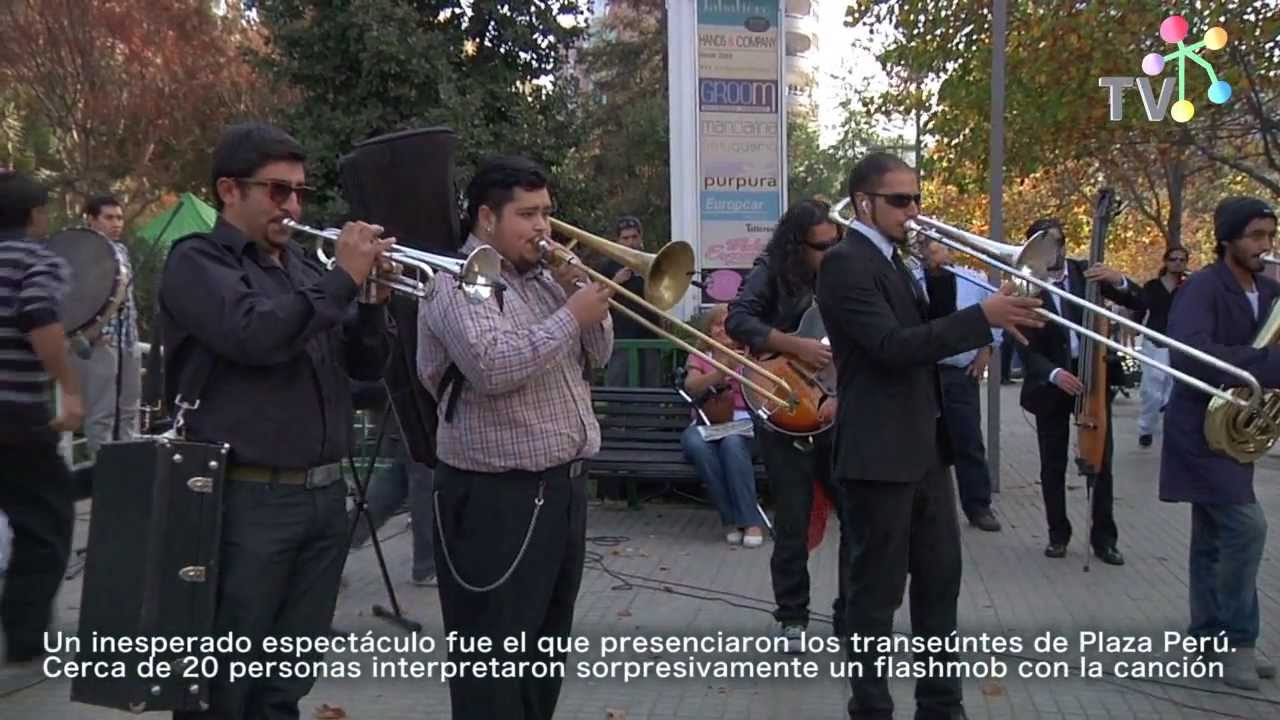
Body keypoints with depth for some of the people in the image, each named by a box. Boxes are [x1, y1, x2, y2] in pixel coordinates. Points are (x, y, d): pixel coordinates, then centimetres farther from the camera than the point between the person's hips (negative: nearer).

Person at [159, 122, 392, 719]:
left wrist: (372, 303, -3)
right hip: (247, 499, -6)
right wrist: (343, 278, -17)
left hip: (325, 495, 7)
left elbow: (365, 365, 14)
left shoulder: (302, 267, 17)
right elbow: (256, 335, -23)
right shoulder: (196, 262, -4)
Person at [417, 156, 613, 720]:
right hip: (497, 496, -9)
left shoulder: (542, 276, 14)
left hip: (564, 484, 9)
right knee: (495, 653, -2)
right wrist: (571, 315, -20)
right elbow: (493, 368, -28)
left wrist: (580, 289, -1)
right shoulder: (460, 283, -12)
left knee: (547, 645, 19)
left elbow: (596, 357, 14)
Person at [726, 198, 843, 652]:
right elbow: (737, 321, -21)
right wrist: (797, 346, -26)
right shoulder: (772, 272, -6)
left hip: (833, 413, 4)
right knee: (793, 523, 1)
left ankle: (851, 614, 19)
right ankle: (792, 618, 17)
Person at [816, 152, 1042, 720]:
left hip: (924, 446, 10)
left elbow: (925, 334, 13)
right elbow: (892, 346, -25)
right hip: (879, 452, -10)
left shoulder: (893, 260, 15)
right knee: (877, 592, 0)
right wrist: (983, 316, -27)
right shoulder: (845, 262, -15)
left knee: (940, 578, 15)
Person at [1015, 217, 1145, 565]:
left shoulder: (1085, 272, -2)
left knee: (1101, 462, 3)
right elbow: (1027, 348, -12)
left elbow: (1139, 303, -4)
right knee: (1053, 465, 6)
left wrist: (1118, 281, -25)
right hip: (1052, 383, -1)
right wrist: (1054, 373, -30)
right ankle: (1058, 533, 20)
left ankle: (1103, 537, 13)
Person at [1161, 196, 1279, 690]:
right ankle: (1237, 640, -3)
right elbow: (1191, 353, -33)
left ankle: (1210, 638, 21)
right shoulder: (1202, 289, -17)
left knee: (1215, 536, 12)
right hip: (1201, 427, -8)